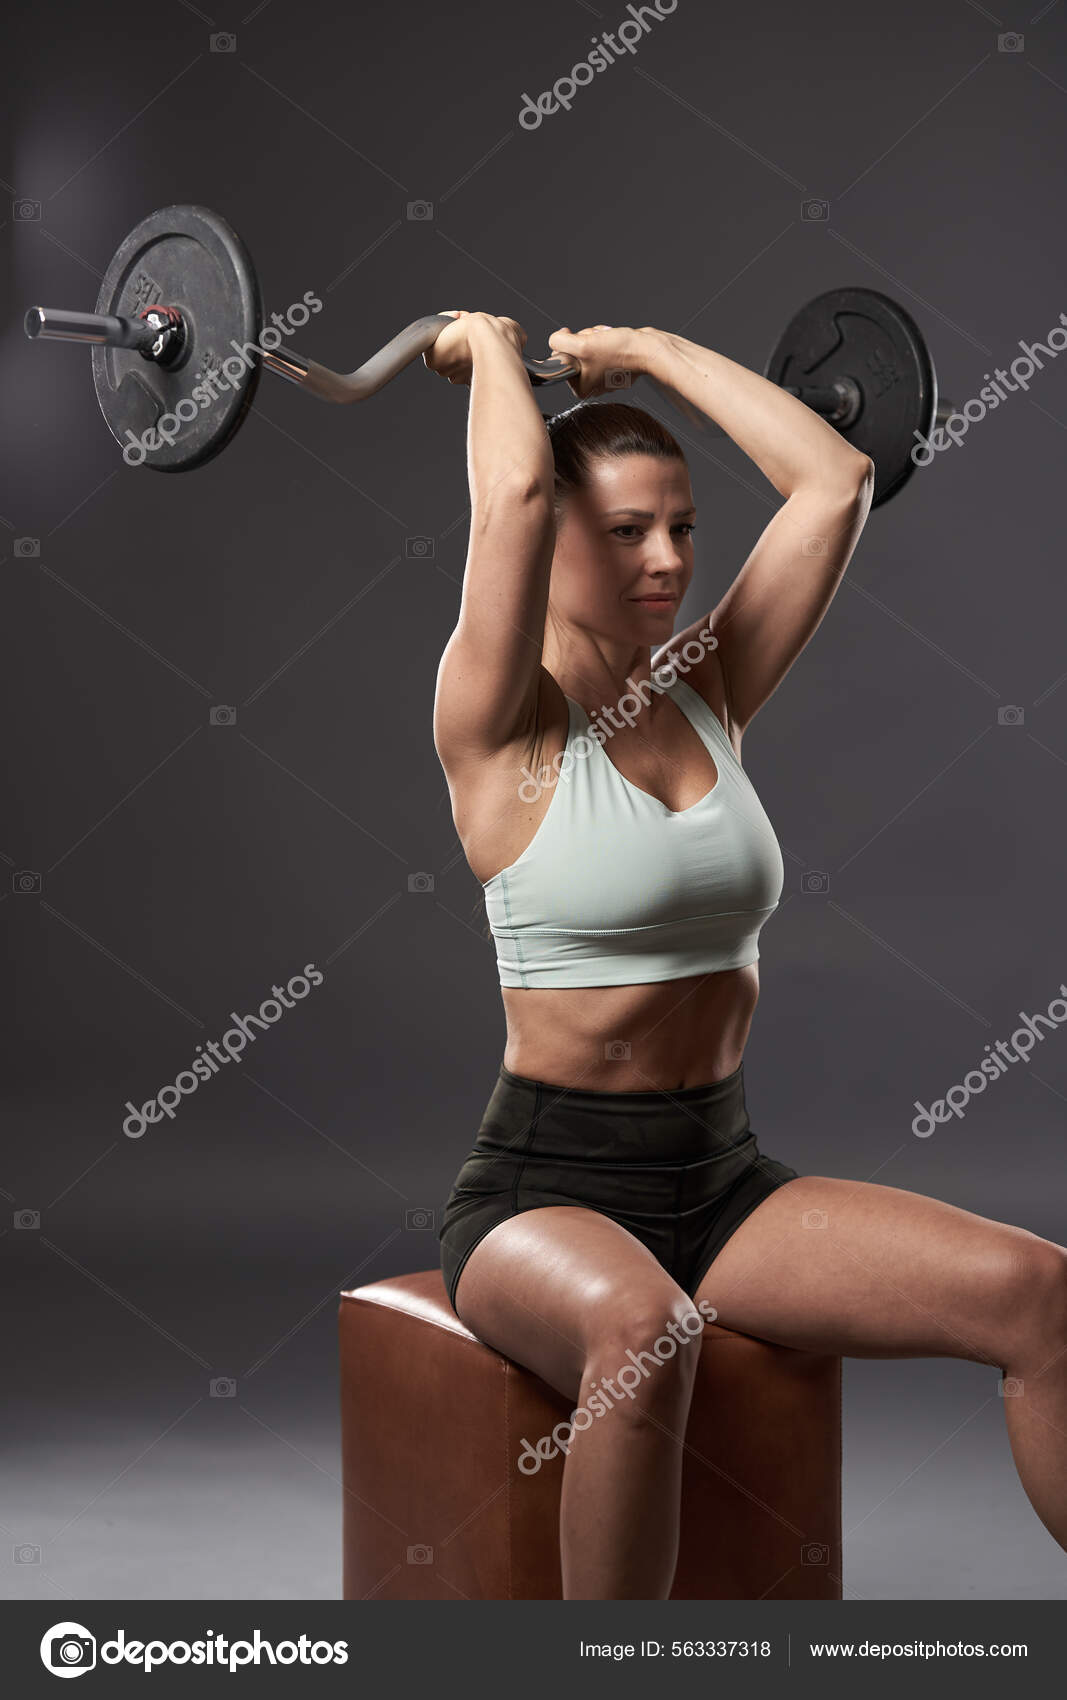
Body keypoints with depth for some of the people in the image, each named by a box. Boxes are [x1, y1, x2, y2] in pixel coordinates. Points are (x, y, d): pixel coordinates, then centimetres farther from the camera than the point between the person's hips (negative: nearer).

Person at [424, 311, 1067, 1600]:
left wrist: (650, 355, 8)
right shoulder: (501, 725, -8)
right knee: (642, 1328, -41)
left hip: (722, 1179, 6)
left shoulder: (706, 694, 8)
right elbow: (515, 492, -23)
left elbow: (836, 483, 2)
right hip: (544, 1187, -6)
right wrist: (490, 349, -5)